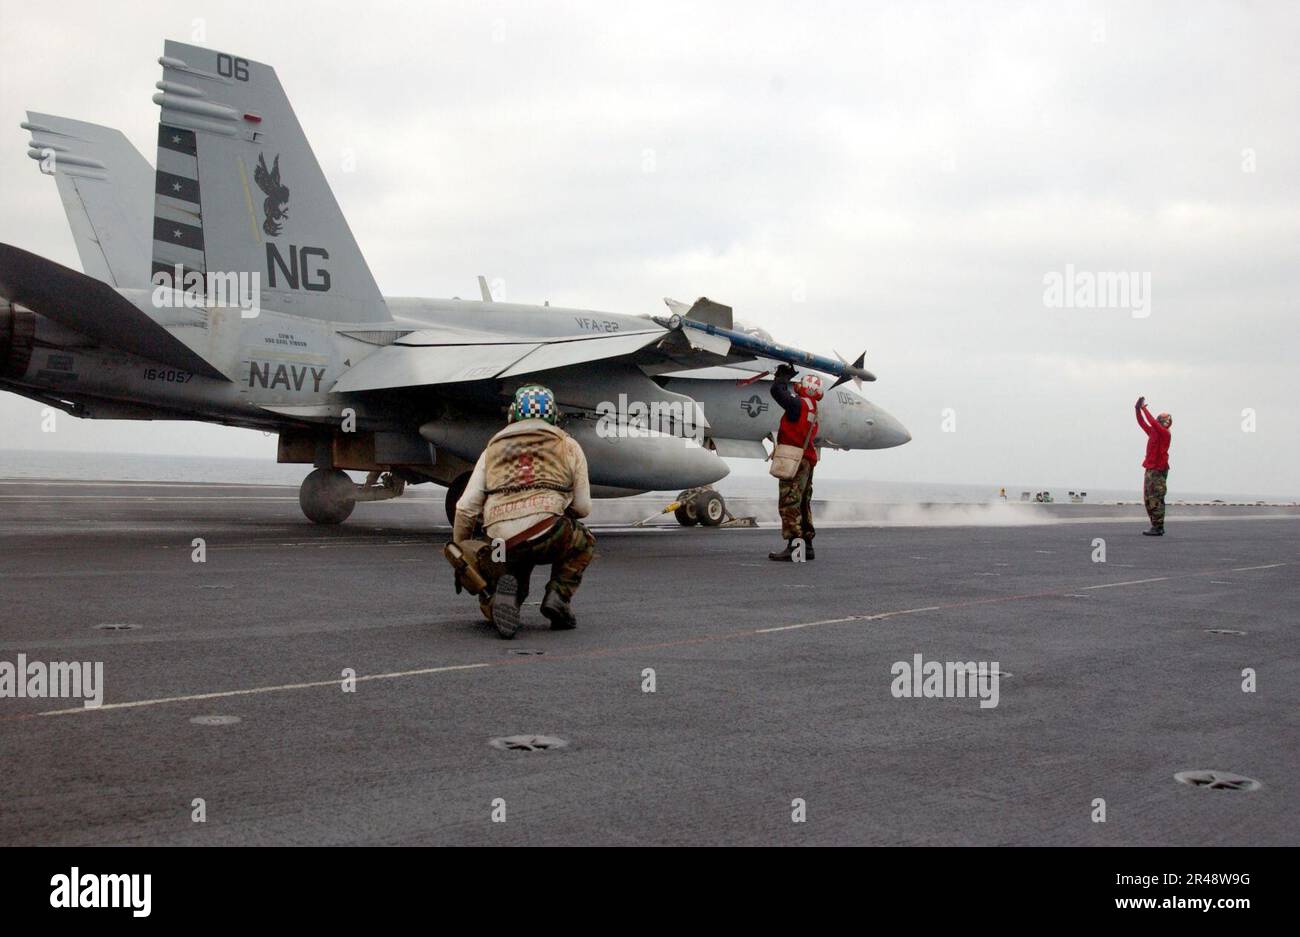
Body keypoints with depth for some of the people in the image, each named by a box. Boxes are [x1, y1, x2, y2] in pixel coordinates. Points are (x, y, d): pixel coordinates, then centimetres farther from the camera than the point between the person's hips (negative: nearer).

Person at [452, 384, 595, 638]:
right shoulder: (567, 445, 18)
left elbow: (466, 508, 17)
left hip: (503, 545, 2)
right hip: (548, 533, -2)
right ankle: (558, 595, 8)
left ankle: (506, 590, -8)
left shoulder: (493, 448, 23)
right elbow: (583, 507, 18)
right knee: (583, 542, 32)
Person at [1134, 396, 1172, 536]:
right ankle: (1156, 527, 14)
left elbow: (1152, 421, -18)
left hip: (1159, 471, -9)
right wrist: (1138, 409, 5)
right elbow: (1142, 423, 17)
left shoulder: (1164, 433, -7)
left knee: (1156, 499, -11)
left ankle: (1158, 528, -10)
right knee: (1148, 499, 10)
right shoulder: (1153, 432, 15)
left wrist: (1144, 408, -12)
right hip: (1150, 470, 9)